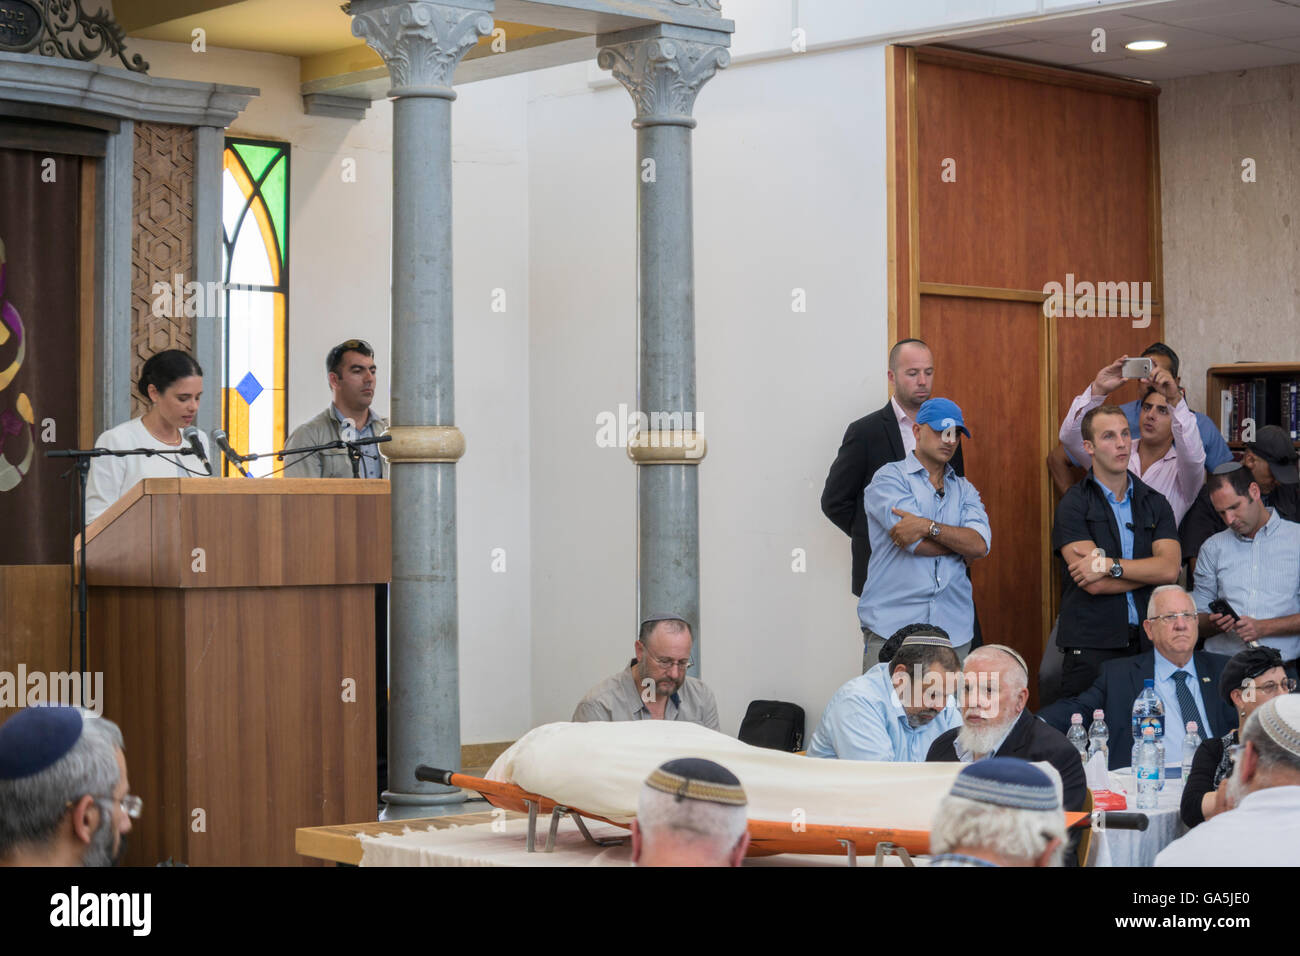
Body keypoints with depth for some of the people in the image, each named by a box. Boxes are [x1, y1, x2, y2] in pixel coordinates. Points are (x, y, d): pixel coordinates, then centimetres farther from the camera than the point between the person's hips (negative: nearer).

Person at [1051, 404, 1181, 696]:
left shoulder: (1155, 503, 12)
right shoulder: (1074, 505, 0)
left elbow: (1170, 569, -3)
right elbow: (1094, 584, -11)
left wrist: (1109, 564, -12)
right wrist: (1149, 571, -2)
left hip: (1148, 640, 3)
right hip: (1092, 647, -3)